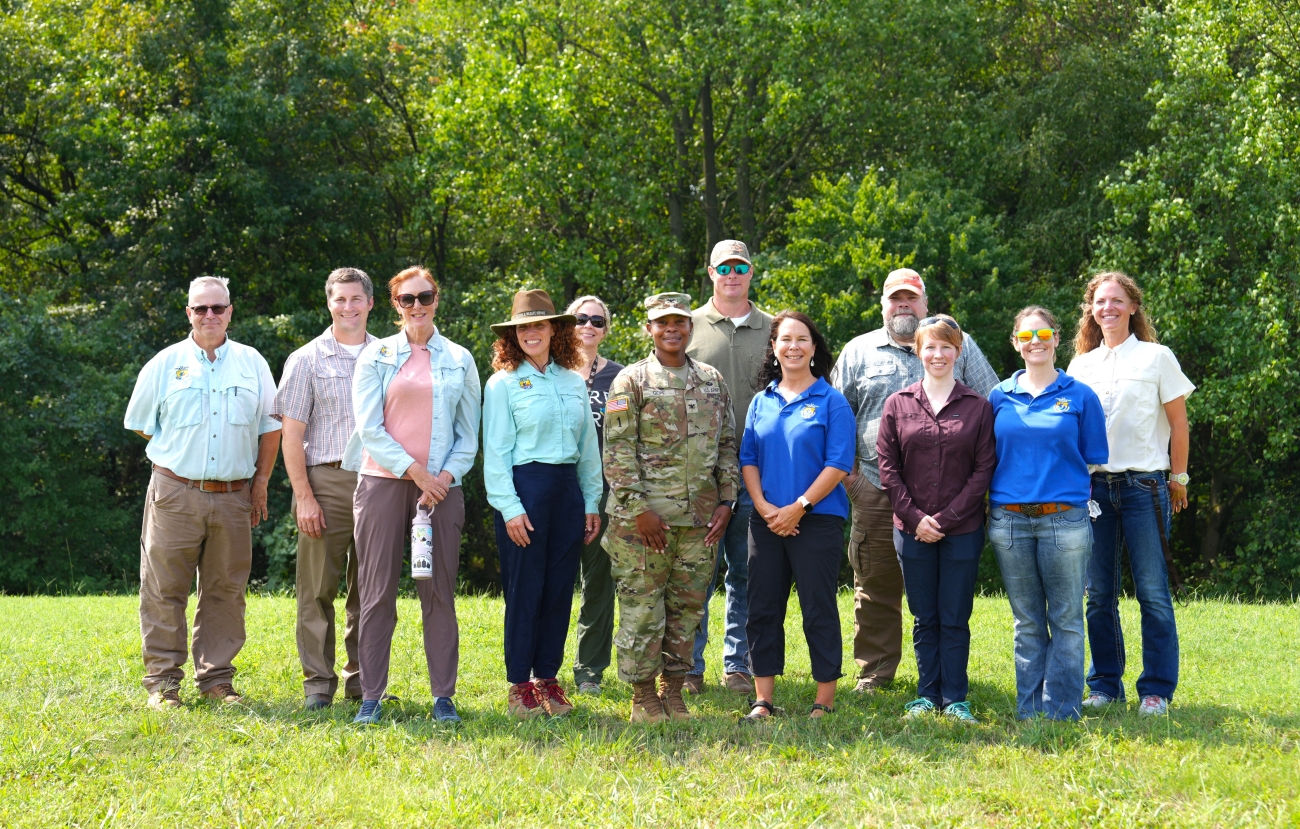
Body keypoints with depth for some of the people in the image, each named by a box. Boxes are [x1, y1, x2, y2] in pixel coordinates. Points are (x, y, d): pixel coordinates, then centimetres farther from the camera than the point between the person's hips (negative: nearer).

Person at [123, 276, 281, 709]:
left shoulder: (252, 363, 9)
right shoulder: (165, 364, 5)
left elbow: (270, 426, 13)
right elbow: (140, 424, 15)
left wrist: (260, 482, 10)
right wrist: (181, 452, 13)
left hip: (233, 496, 2)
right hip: (175, 494, -2)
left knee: (225, 590, 5)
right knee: (164, 590, -2)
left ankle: (216, 678, 14)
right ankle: (162, 681, 6)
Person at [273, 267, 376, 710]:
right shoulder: (306, 360, 5)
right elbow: (292, 434, 0)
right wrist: (304, 496, -8)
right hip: (326, 479, -2)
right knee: (318, 587, -1)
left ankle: (363, 678, 17)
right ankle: (318, 682, 6)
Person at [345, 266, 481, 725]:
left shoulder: (460, 360, 9)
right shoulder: (376, 356, 4)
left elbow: (469, 436, 9)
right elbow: (369, 427, -3)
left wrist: (446, 476, -7)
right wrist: (414, 471, -10)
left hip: (441, 486, 1)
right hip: (383, 481, -1)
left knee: (439, 593, 2)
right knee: (377, 592, -1)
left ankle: (443, 696, 9)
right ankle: (371, 696, 5)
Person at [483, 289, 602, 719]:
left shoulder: (574, 382, 12)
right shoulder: (503, 384, -1)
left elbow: (588, 446, 15)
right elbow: (496, 452, -5)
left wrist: (592, 502, 11)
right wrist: (510, 507, -12)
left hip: (568, 488, 5)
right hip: (525, 486, -4)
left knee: (560, 588, 6)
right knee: (524, 589, -2)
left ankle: (548, 679, 16)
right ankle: (519, 686, 7)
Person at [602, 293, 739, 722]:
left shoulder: (712, 380, 12)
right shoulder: (631, 381, -2)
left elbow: (727, 445, 15)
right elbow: (618, 452, -7)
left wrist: (726, 501, 5)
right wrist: (638, 509, -13)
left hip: (700, 518, 4)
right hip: (645, 518, -4)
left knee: (688, 606, 9)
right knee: (642, 608, -1)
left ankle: (673, 690, 19)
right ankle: (643, 696, 9)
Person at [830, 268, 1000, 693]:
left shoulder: (960, 345, 11)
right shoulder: (858, 351, 13)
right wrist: (845, 469, 5)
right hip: (876, 492, 1)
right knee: (875, 587, 2)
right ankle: (873, 674, 10)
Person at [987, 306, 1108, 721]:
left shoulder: (1080, 396, 4)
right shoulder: (1000, 396, 10)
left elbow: (1093, 461, 7)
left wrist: (1066, 486, -3)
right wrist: (991, 503, 6)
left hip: (1063, 519, -2)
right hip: (1008, 520, 2)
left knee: (1065, 619, 1)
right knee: (1027, 621, 9)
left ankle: (1061, 711, 7)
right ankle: (1028, 710, 14)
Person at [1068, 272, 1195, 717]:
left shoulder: (1157, 357, 3)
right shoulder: (1080, 365, 13)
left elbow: (1178, 422, 5)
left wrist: (1178, 477, 4)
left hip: (1144, 484, -3)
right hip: (1092, 485, 4)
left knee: (1152, 591, -5)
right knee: (1098, 593, 5)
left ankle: (1156, 690, 2)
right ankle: (1105, 685, 13)